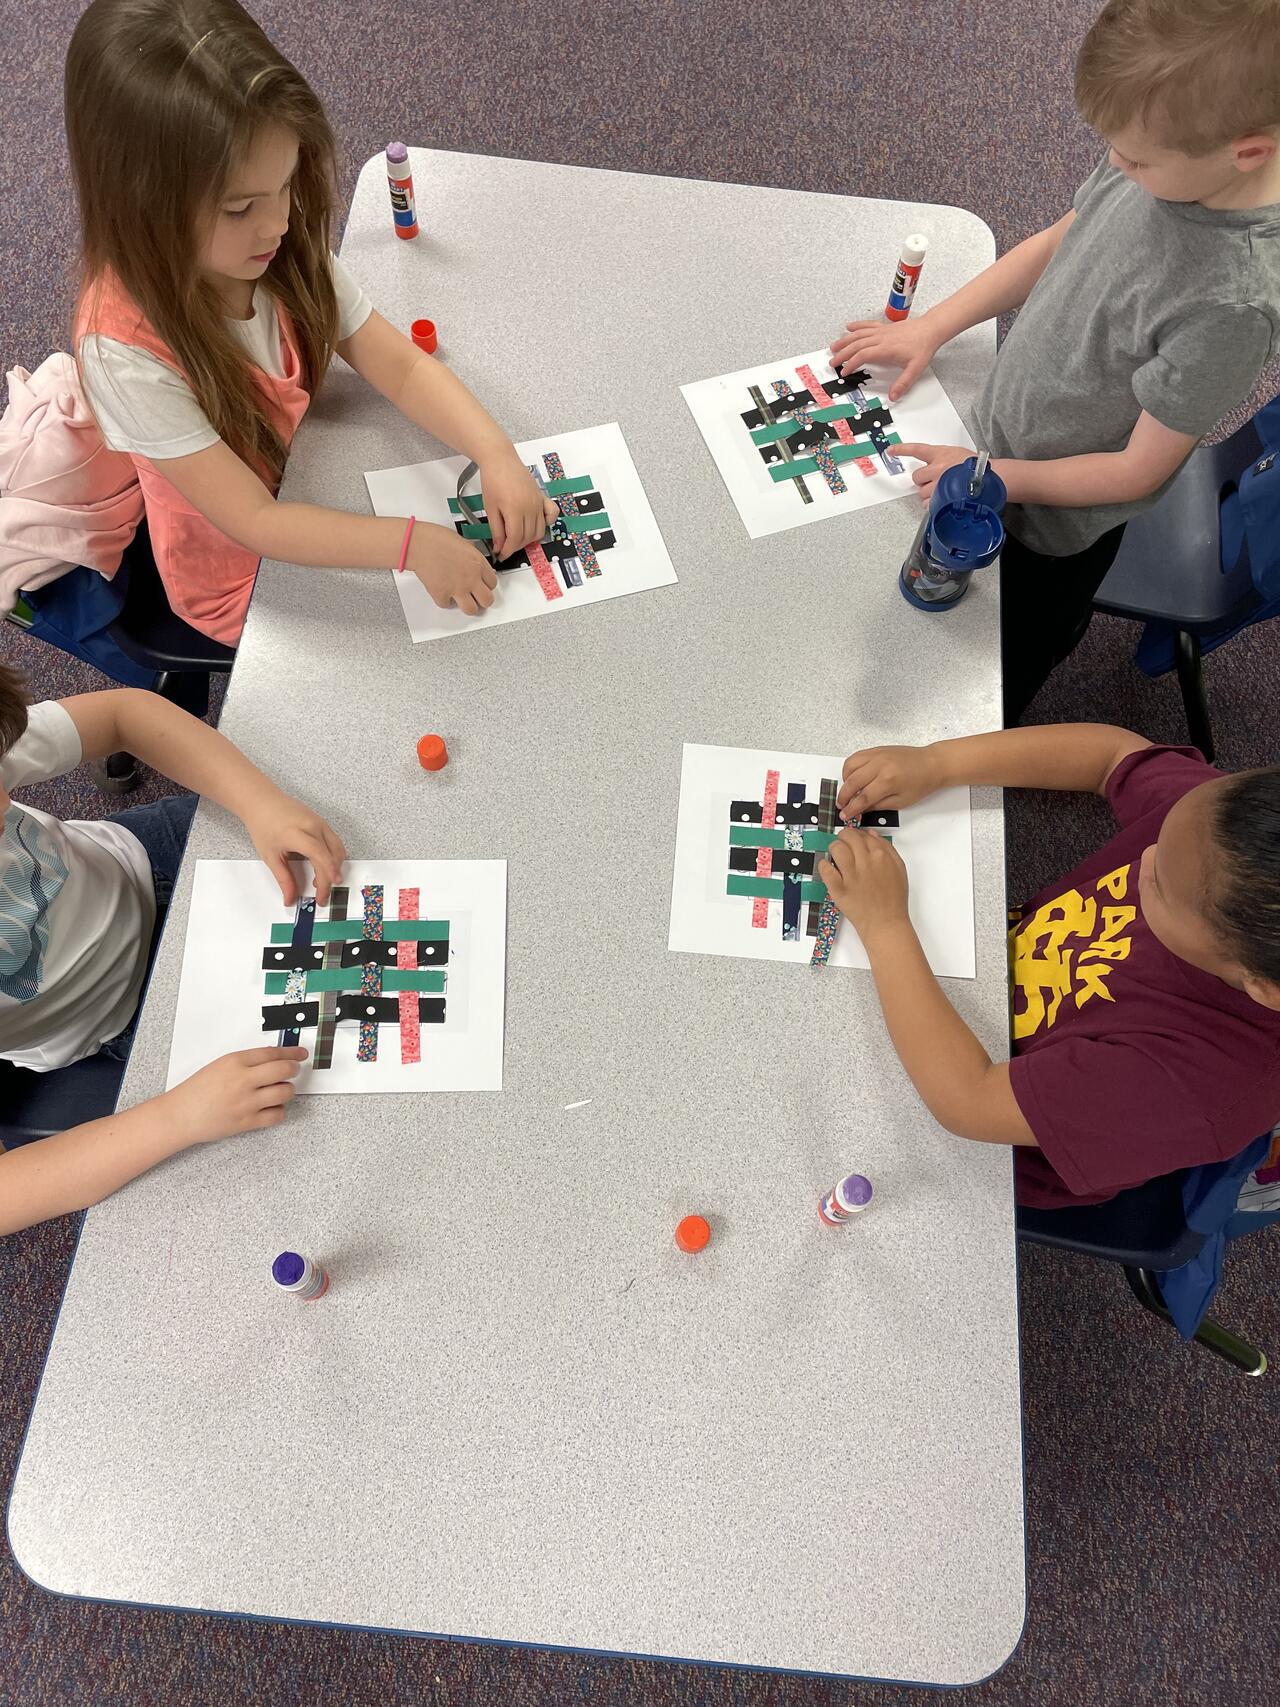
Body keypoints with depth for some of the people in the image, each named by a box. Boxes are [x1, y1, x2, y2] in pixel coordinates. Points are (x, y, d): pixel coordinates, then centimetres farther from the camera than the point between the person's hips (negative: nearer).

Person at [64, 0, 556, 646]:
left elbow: (399, 365, -15)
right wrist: (409, 542, -40)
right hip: (244, 583, -5)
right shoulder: (125, 348, -34)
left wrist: (496, 453, -32)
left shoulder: (286, 251, -17)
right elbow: (255, 521, -32)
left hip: (319, 499, 5)